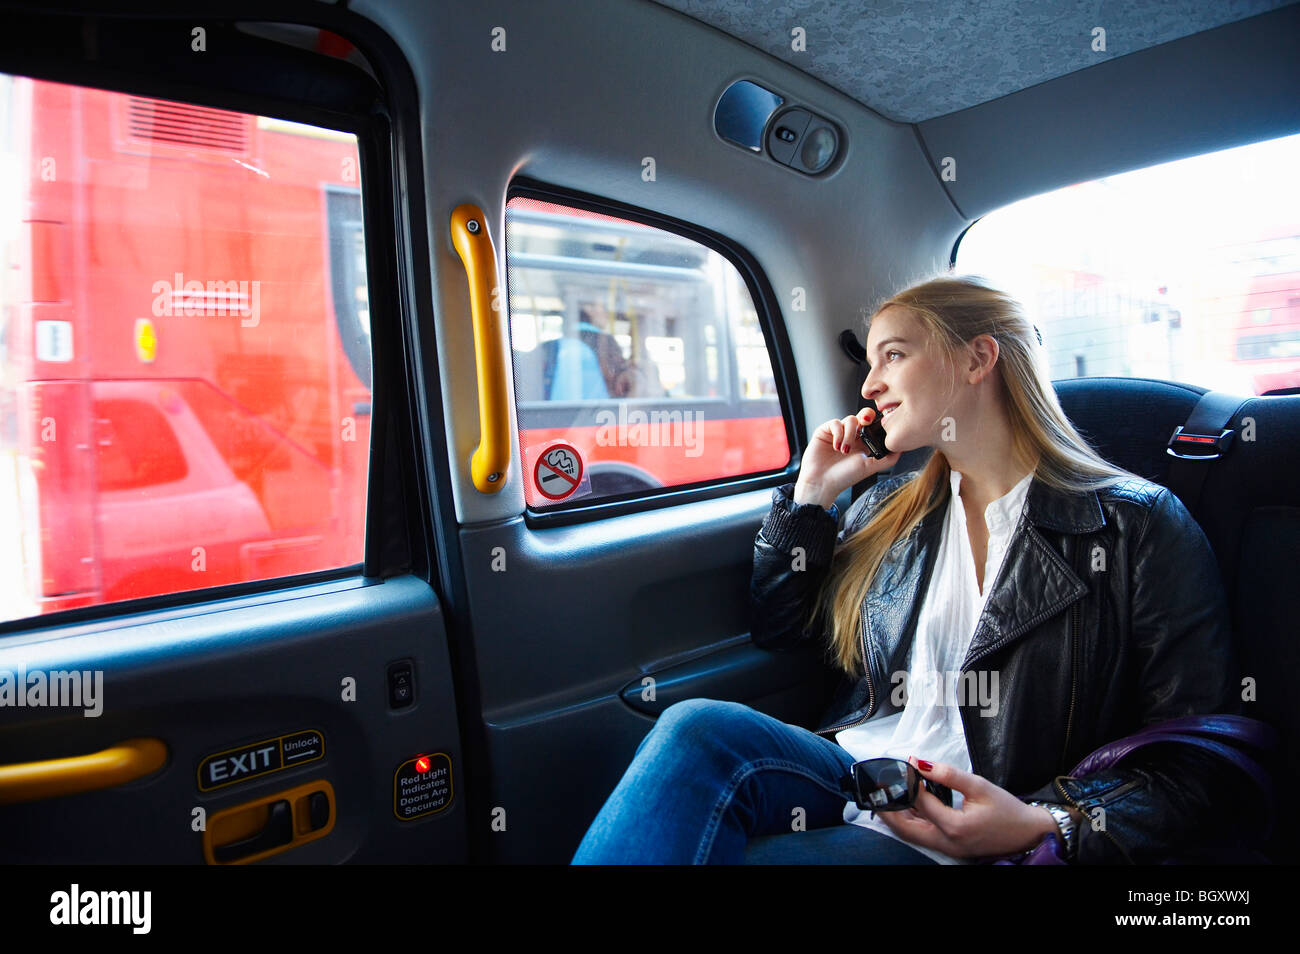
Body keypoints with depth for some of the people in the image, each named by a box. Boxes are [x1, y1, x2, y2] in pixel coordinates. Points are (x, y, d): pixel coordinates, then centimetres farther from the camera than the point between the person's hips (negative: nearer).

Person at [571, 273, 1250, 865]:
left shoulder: (1139, 527, -2)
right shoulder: (890, 508, 14)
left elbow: (1199, 770, -3)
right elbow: (778, 631, 18)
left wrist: (1047, 828, -19)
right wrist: (812, 496, 8)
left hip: (966, 837, -4)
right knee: (697, 727, -28)